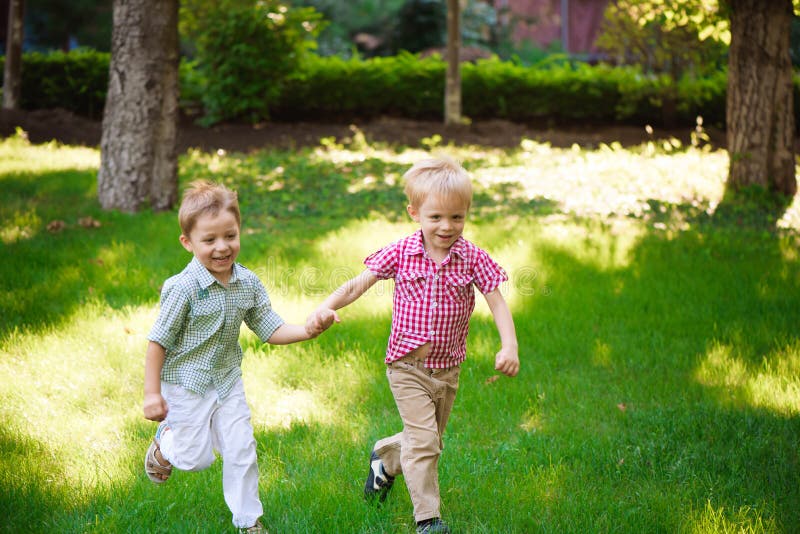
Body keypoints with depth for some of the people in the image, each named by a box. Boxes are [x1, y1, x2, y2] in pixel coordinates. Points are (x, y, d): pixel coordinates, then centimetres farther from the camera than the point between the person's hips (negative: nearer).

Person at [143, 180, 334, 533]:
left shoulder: (248, 283, -7)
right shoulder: (184, 288, -24)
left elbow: (270, 330, -1)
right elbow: (158, 341, -17)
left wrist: (306, 330, -19)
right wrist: (152, 393, -17)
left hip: (228, 380, 5)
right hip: (187, 382, -4)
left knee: (241, 450, 6)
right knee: (196, 458, 4)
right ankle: (164, 442, 38)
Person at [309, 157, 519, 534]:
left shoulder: (472, 258, -8)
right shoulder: (400, 254, -10)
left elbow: (497, 303, -7)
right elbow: (357, 284, -7)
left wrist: (509, 346, -21)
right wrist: (326, 307, -24)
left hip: (447, 369, 3)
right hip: (407, 366, -3)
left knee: (429, 441, 19)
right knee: (423, 438, -12)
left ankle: (385, 458, 50)